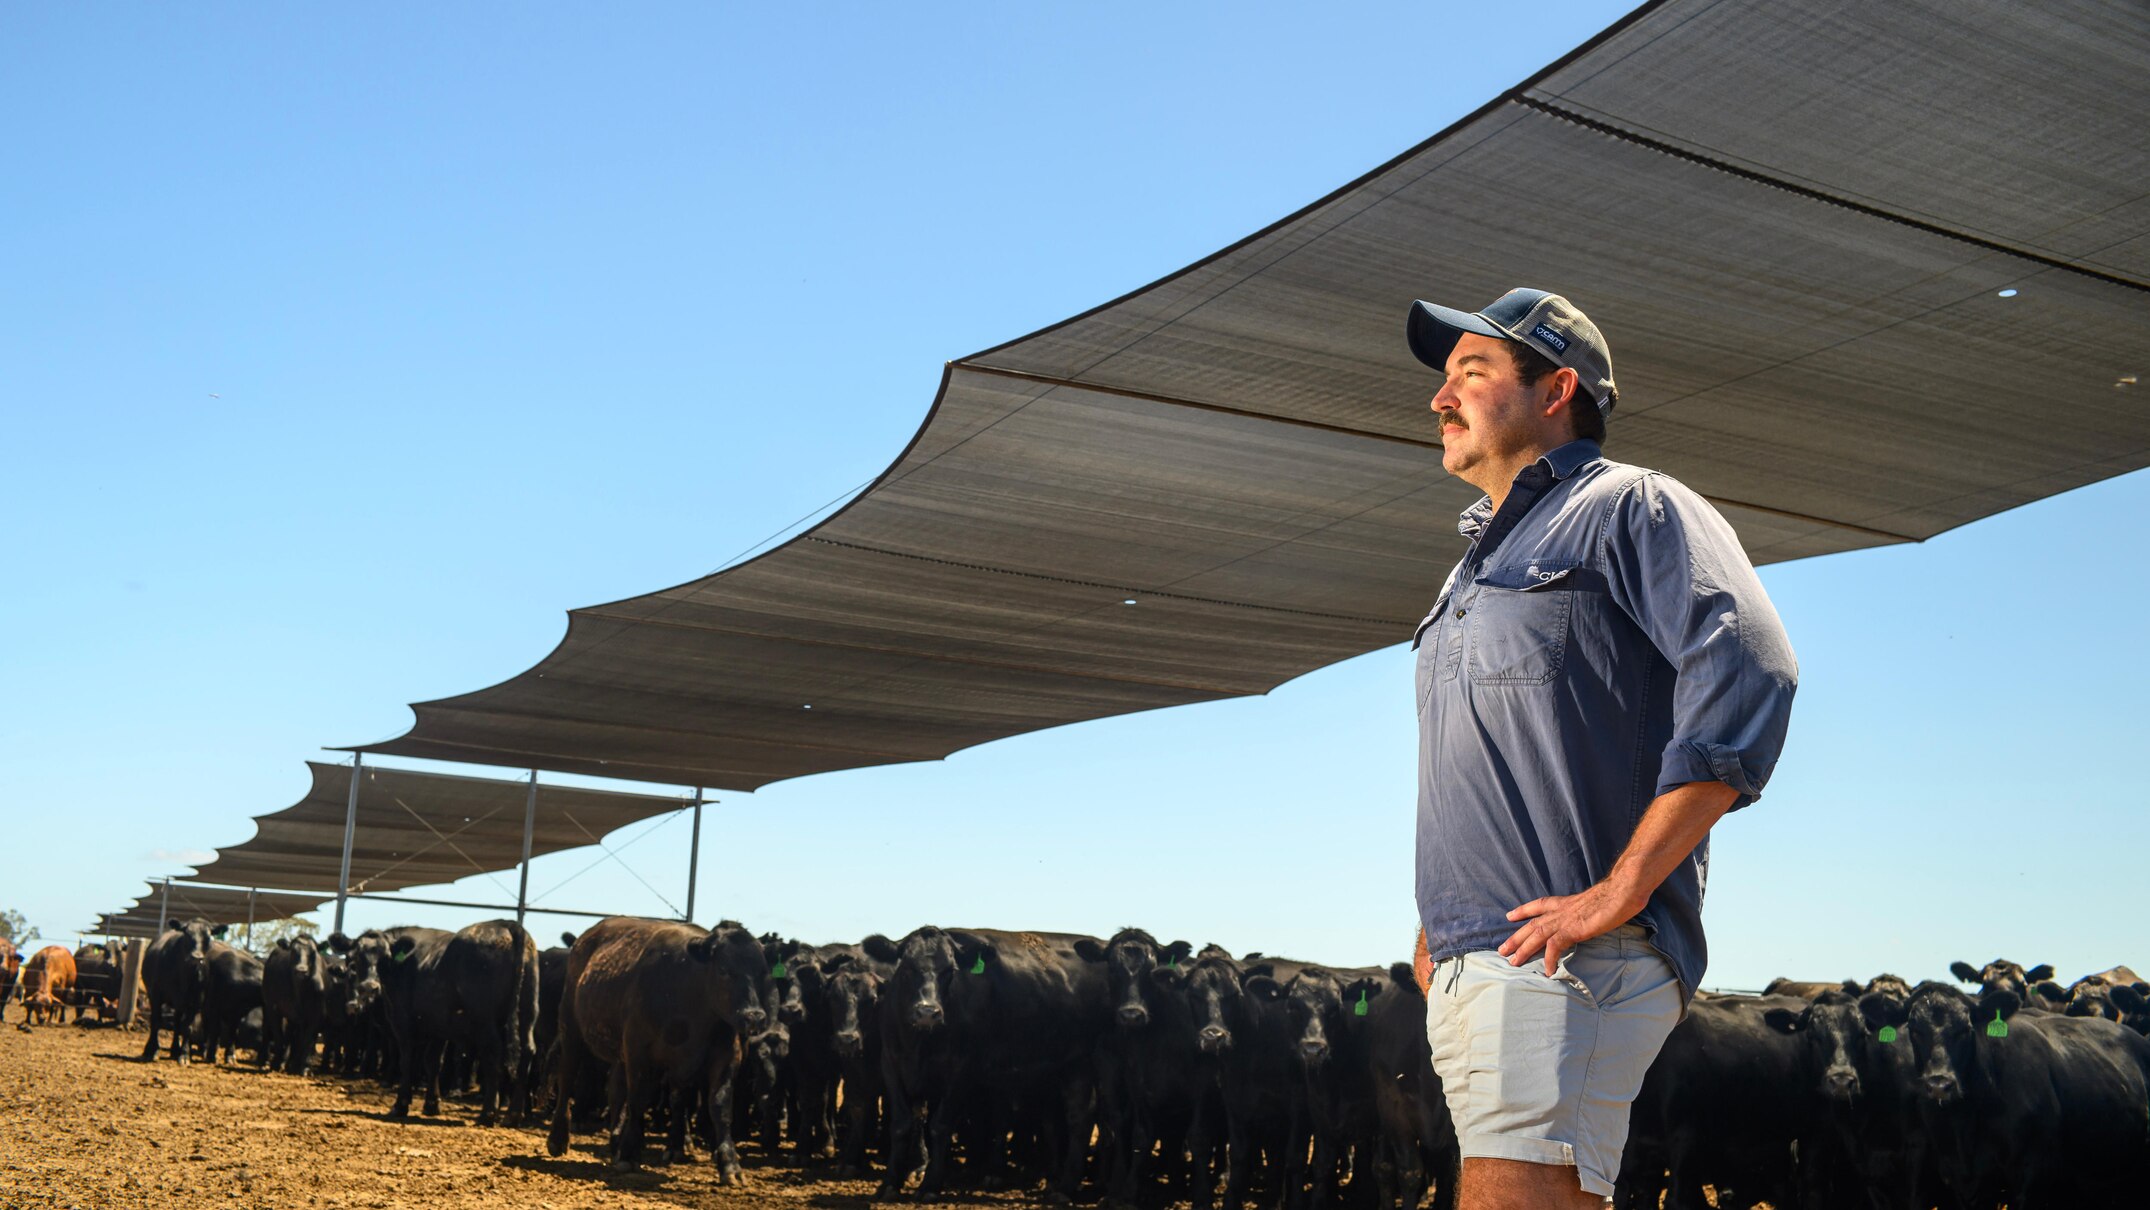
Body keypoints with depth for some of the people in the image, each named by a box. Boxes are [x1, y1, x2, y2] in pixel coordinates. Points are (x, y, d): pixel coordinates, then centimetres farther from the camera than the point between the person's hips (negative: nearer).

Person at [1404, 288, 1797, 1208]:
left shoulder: (1631, 507, 1)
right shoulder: (1479, 564, 27)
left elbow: (1748, 678, -15)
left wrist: (1618, 893, -19)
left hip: (1563, 959, -8)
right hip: (1469, 967, 8)